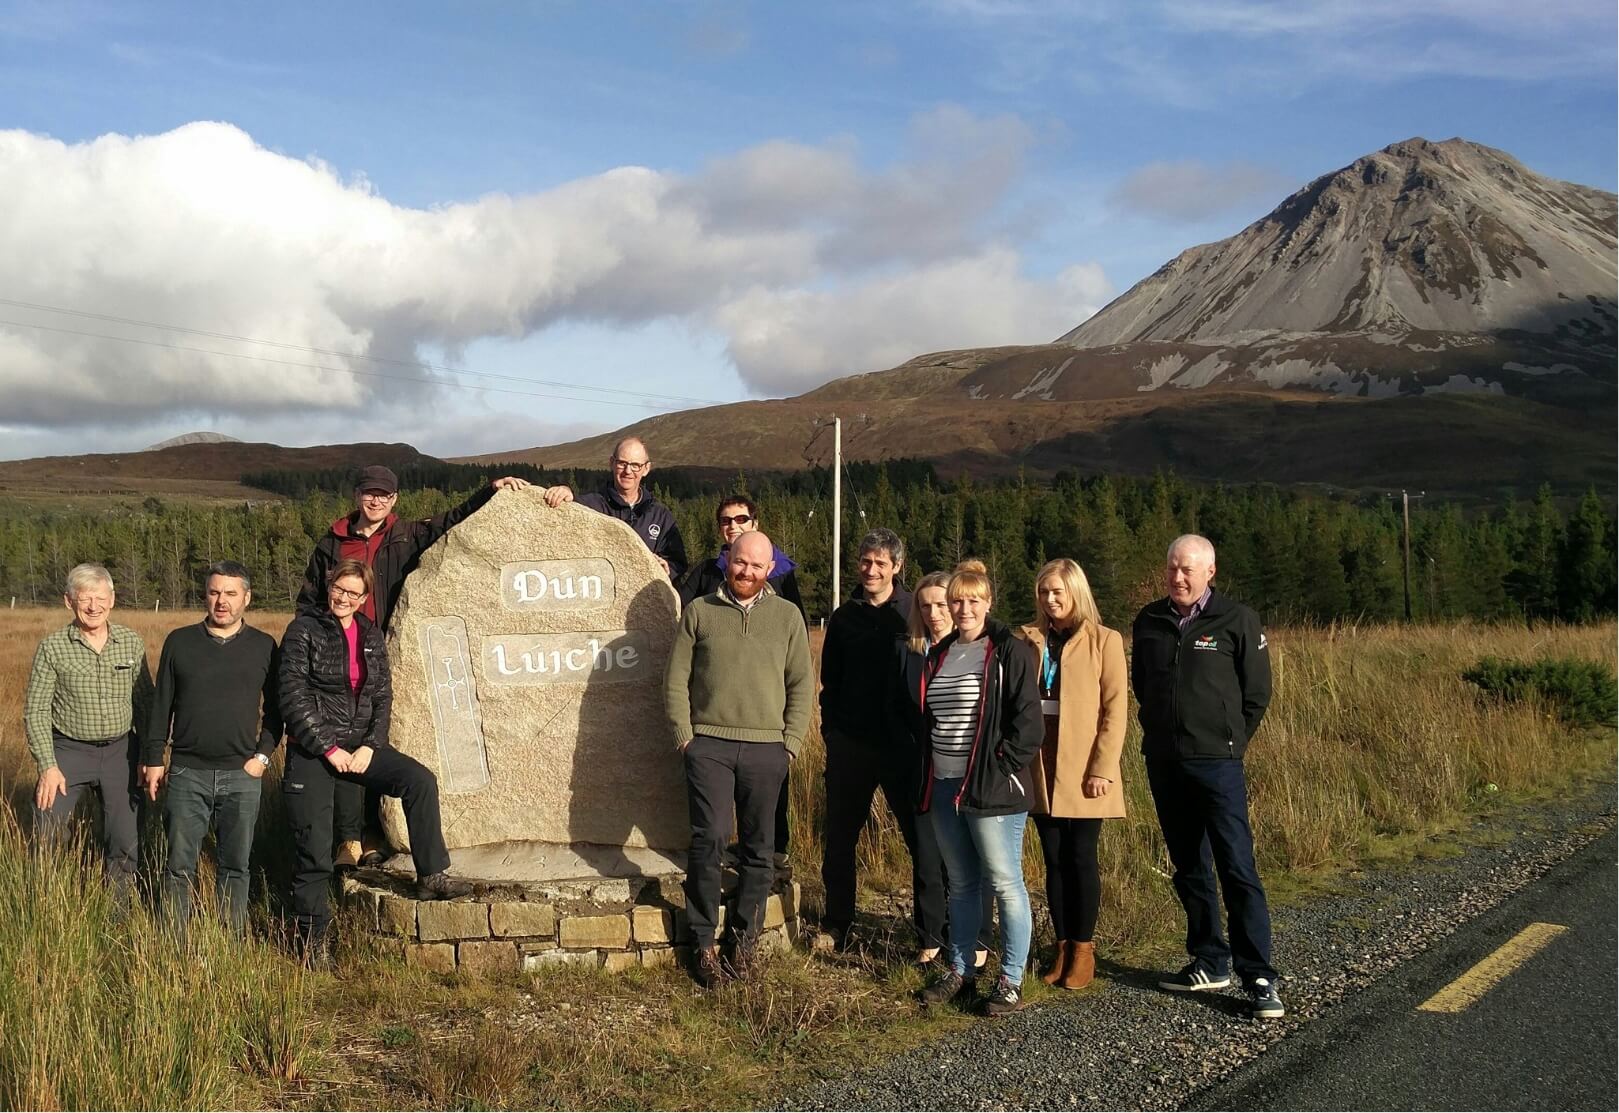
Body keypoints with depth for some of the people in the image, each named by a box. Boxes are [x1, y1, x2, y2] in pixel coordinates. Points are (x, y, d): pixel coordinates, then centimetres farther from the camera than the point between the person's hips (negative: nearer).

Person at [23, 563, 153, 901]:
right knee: (47, 832, -5)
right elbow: (36, 711, -6)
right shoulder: (52, 647, -7)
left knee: (127, 841, 6)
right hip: (69, 750, -2)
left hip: (121, 750, 2)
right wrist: (48, 766, -13)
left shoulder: (132, 643, 0)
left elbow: (145, 702, 7)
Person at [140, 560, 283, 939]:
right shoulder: (180, 642, 5)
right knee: (180, 866, 2)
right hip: (187, 772, 0)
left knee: (235, 865, 6)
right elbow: (161, 705, 9)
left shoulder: (264, 647, 4)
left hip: (242, 775, 0)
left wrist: (263, 754, 0)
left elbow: (276, 708, 10)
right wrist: (153, 758, 5)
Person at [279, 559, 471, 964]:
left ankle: (431, 876, -10)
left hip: (359, 743, 4)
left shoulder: (371, 635, 9)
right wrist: (330, 750, -15)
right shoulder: (304, 631, -6)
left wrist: (369, 747, -6)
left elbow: (382, 697, 8)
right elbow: (293, 698, -11)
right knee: (313, 852, -3)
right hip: (312, 749, -4)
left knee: (420, 780, -18)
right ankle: (314, 940, 11)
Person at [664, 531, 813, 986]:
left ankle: (744, 939, 17)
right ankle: (704, 942, 1)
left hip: (766, 748, 2)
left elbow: (802, 683, 9)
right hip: (709, 744, -1)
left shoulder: (787, 616, 9)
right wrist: (684, 736, -3)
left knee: (758, 847, 5)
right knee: (709, 838, -11)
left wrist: (791, 742, 1)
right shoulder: (700, 611, 7)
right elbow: (676, 679, 6)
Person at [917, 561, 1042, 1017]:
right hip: (944, 786, 7)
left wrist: (1006, 768, -15)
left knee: (1005, 882, -2)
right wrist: (926, 776, 13)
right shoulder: (939, 655, 14)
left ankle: (1011, 980, 6)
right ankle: (959, 971, 24)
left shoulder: (1010, 652, -7)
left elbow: (1026, 718, -12)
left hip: (991, 788, -7)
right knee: (960, 884, 15)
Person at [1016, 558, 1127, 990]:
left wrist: (1102, 768, -12)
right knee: (1054, 860, 8)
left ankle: (1083, 949, 13)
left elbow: (1115, 708, -7)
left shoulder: (1104, 641, -1)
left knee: (1081, 857, 2)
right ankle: (1063, 947, 17)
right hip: (1041, 768, 4)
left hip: (1083, 770, -4)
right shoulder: (1031, 640, 10)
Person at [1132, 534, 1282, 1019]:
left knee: (1237, 868, -8)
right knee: (1188, 867, 12)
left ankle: (1259, 977, -4)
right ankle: (1210, 962, 22)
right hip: (1163, 762, 5)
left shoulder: (1237, 620, -5)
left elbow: (1257, 692, 1)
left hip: (1217, 764, -5)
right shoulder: (1149, 621, 8)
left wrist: (1227, 741, 4)